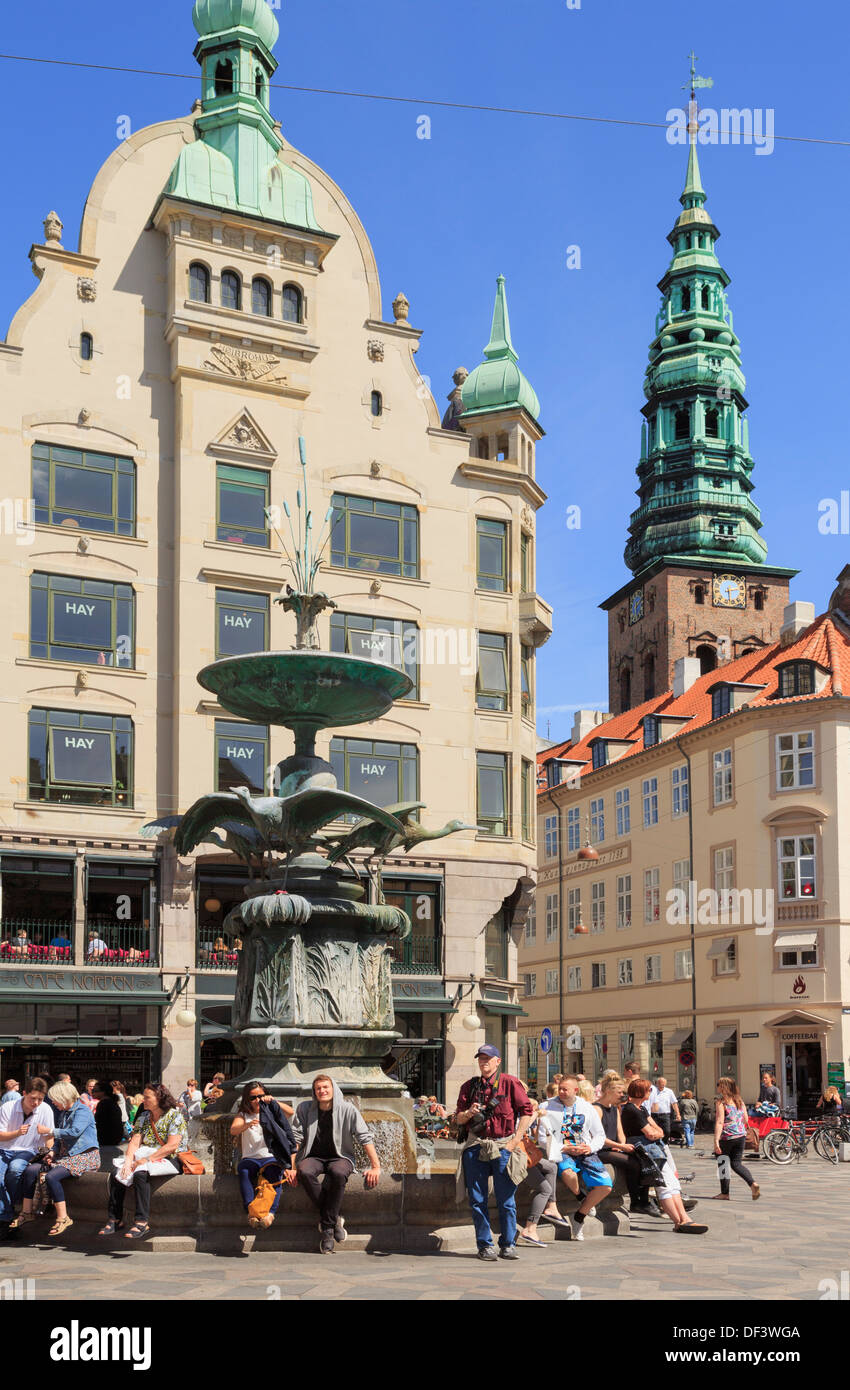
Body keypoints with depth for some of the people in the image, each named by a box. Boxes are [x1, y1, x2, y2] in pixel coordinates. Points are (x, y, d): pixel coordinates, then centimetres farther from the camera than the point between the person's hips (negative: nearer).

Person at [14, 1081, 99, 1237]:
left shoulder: (82, 1111, -10)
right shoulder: (63, 1113, 18)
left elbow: (74, 1132, -26)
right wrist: (52, 1152, 4)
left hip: (85, 1157, -9)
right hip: (65, 1156, 9)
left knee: (51, 1176, -31)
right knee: (30, 1170, -7)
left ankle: (63, 1218, -22)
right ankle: (26, 1212, 2)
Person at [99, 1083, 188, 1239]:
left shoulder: (175, 1115, -8)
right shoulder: (144, 1117, 13)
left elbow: (172, 1146, -17)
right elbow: (135, 1142, 6)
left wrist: (147, 1160, -21)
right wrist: (128, 1161, -14)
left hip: (170, 1160, -7)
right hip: (146, 1157, 7)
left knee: (140, 1173, -33)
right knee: (116, 1173, -14)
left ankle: (142, 1222, -32)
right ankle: (115, 1219, -11)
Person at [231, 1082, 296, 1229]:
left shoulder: (271, 1114, 15)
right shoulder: (243, 1115, 14)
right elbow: (233, 1130, -10)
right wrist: (247, 1125, -29)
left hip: (271, 1157, 0)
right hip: (250, 1158, 0)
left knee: (274, 1170, -35)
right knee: (243, 1170, -34)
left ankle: (271, 1212, -48)